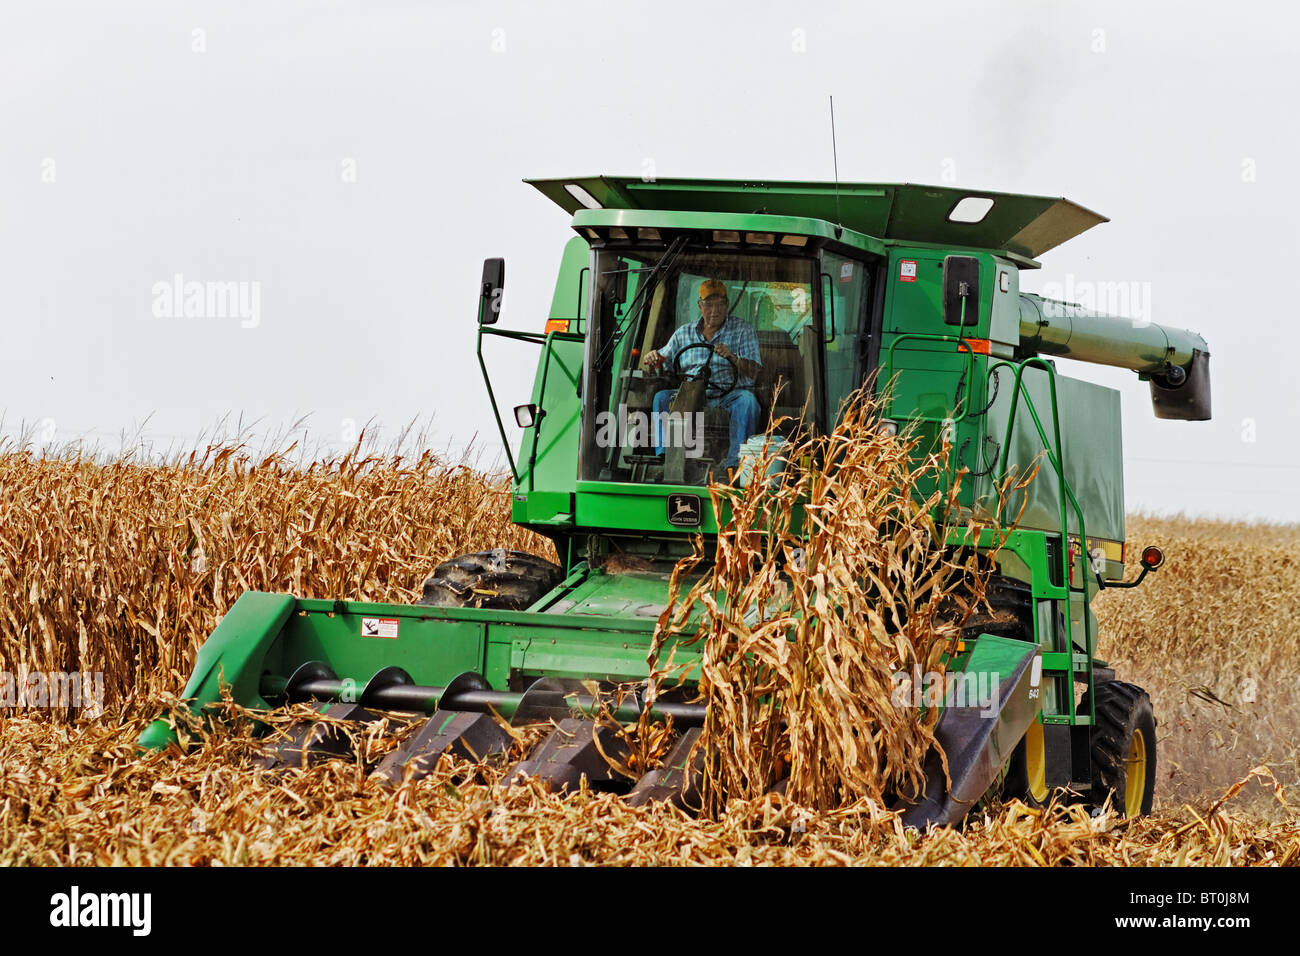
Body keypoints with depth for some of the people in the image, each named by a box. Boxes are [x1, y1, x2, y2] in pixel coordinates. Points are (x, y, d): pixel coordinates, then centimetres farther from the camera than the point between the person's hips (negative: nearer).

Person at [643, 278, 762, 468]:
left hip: (728, 393, -2)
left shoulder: (742, 330, 10)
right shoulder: (684, 333, 20)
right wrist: (654, 359, -4)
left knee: (747, 400, -35)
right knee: (662, 397, -25)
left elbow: (753, 371, -1)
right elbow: (662, 362, 21)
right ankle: (662, 455, -26)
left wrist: (732, 357, -21)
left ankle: (735, 462, -40)